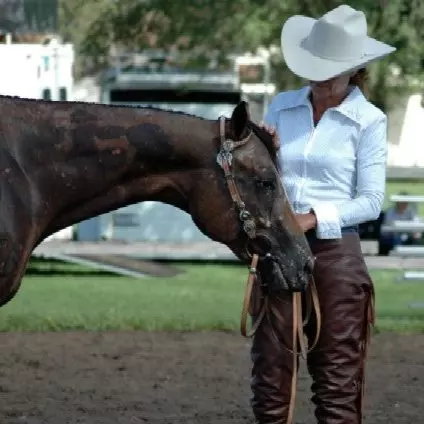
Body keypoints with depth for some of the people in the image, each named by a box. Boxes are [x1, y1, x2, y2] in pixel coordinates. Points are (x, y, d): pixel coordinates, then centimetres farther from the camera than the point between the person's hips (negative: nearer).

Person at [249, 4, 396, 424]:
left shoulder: (369, 121, -5)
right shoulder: (282, 107, 6)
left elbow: (371, 200, -7)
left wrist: (315, 217, -19)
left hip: (334, 251, -4)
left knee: (336, 374, 0)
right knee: (270, 368, 7)